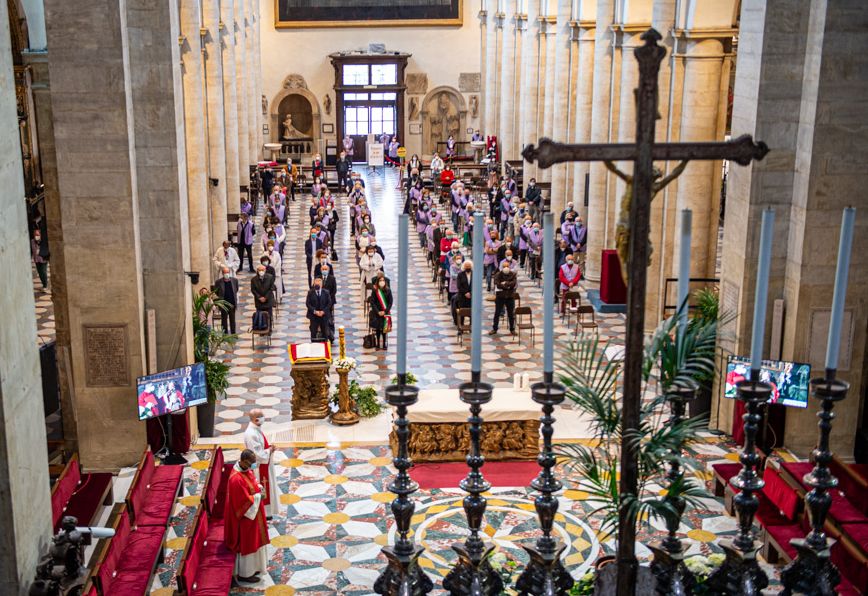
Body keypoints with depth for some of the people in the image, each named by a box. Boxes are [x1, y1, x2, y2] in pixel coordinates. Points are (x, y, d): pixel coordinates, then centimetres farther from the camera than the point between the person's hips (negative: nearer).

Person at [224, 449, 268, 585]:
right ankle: (244, 573, 23)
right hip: (245, 515, -10)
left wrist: (260, 488, -5)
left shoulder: (247, 469, -4)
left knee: (252, 541, 23)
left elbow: (253, 482, 14)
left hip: (253, 511, 10)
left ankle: (251, 567, 39)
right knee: (246, 543, 7)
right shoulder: (237, 479, -32)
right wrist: (258, 496, -18)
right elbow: (244, 502, -28)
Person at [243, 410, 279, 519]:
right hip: (258, 467, -10)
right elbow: (257, 454, -27)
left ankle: (266, 512, 35)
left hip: (264, 465, 10)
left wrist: (269, 448, 2)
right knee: (260, 491, 5)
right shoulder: (251, 434, -30)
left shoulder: (257, 429, 1)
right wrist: (269, 450, -15)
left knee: (265, 489, 21)